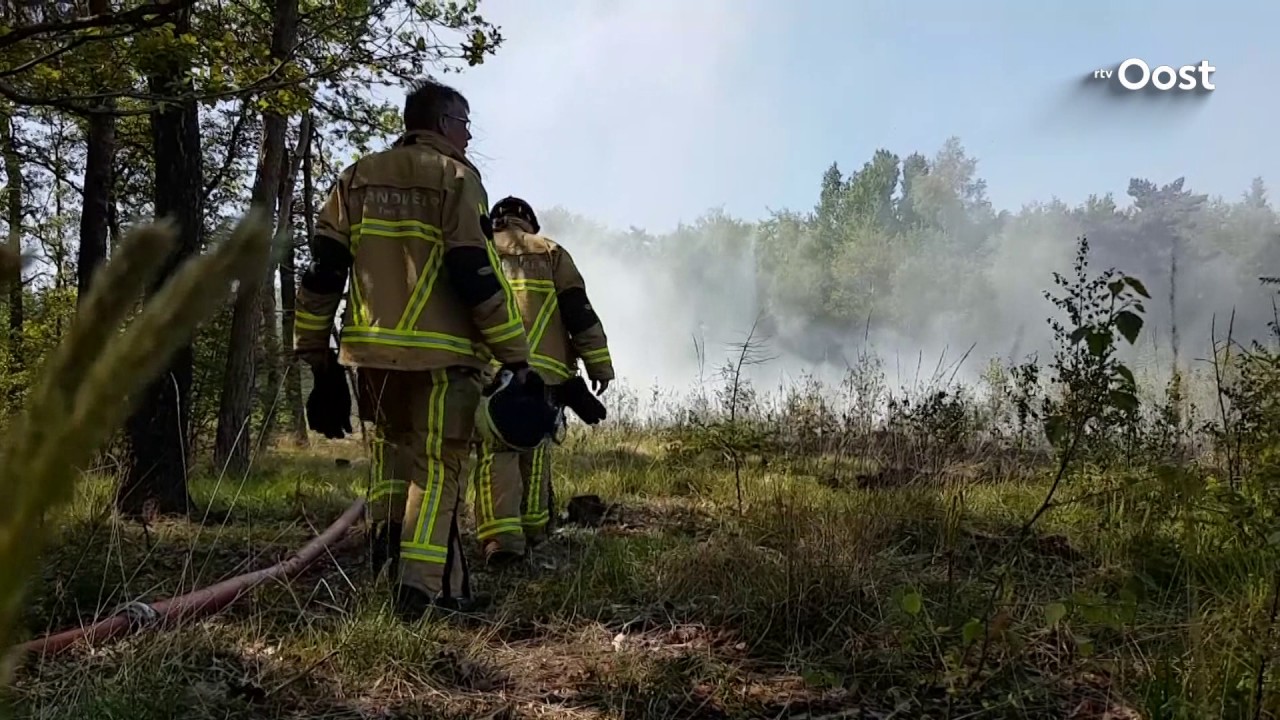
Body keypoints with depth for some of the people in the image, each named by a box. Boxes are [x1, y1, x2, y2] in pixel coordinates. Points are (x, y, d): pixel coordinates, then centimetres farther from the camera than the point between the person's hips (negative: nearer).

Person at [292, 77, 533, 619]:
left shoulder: (357, 179, 13)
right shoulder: (456, 179, -3)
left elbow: (322, 270, 9)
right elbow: (476, 275, -12)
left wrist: (315, 352, 15)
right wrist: (516, 356, -8)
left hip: (372, 352, 5)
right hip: (440, 354, -5)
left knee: (393, 456, 20)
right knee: (437, 467, 2)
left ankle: (390, 550, 24)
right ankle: (421, 585, -2)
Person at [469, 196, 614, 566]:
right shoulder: (551, 254, 13)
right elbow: (579, 311, 5)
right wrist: (599, 364, 6)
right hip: (543, 372, 0)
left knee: (494, 453, -3)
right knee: (534, 450, 14)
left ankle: (501, 536, -16)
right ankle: (532, 529, 23)